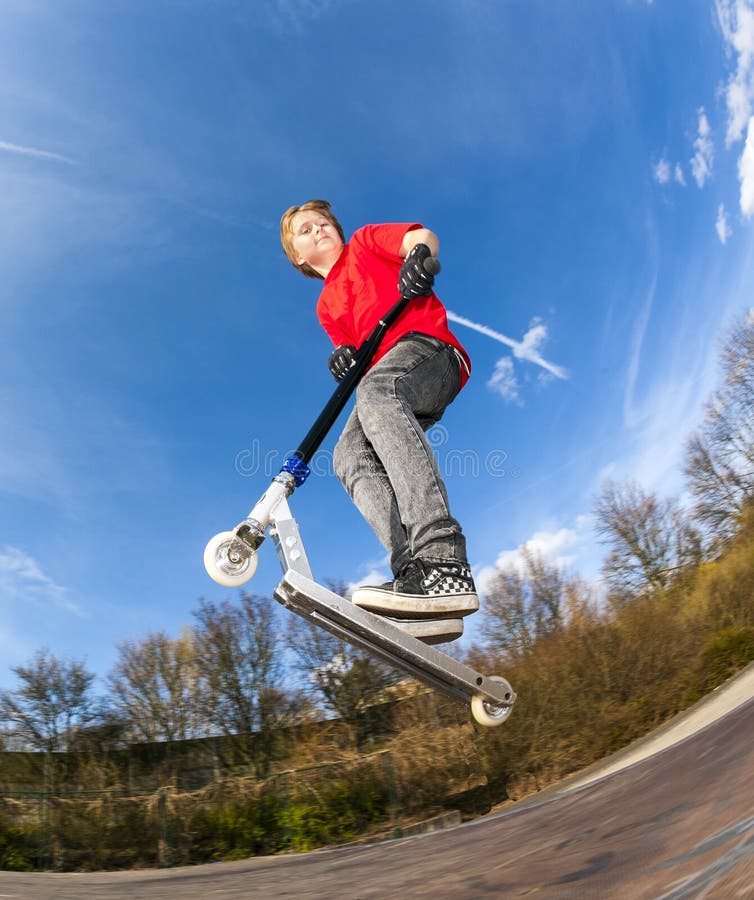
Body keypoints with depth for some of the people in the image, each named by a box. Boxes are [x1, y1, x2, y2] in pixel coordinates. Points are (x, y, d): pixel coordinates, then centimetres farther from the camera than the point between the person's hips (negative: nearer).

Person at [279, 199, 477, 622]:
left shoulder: (366, 242, 23)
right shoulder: (326, 307, 33)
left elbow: (423, 236, 6)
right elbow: (356, 351, 22)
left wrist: (418, 255, -19)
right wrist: (346, 358, -3)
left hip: (427, 346, -5)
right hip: (384, 379, 6)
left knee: (376, 392, -38)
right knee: (350, 455, -23)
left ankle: (445, 562, -52)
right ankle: (414, 570, -40)